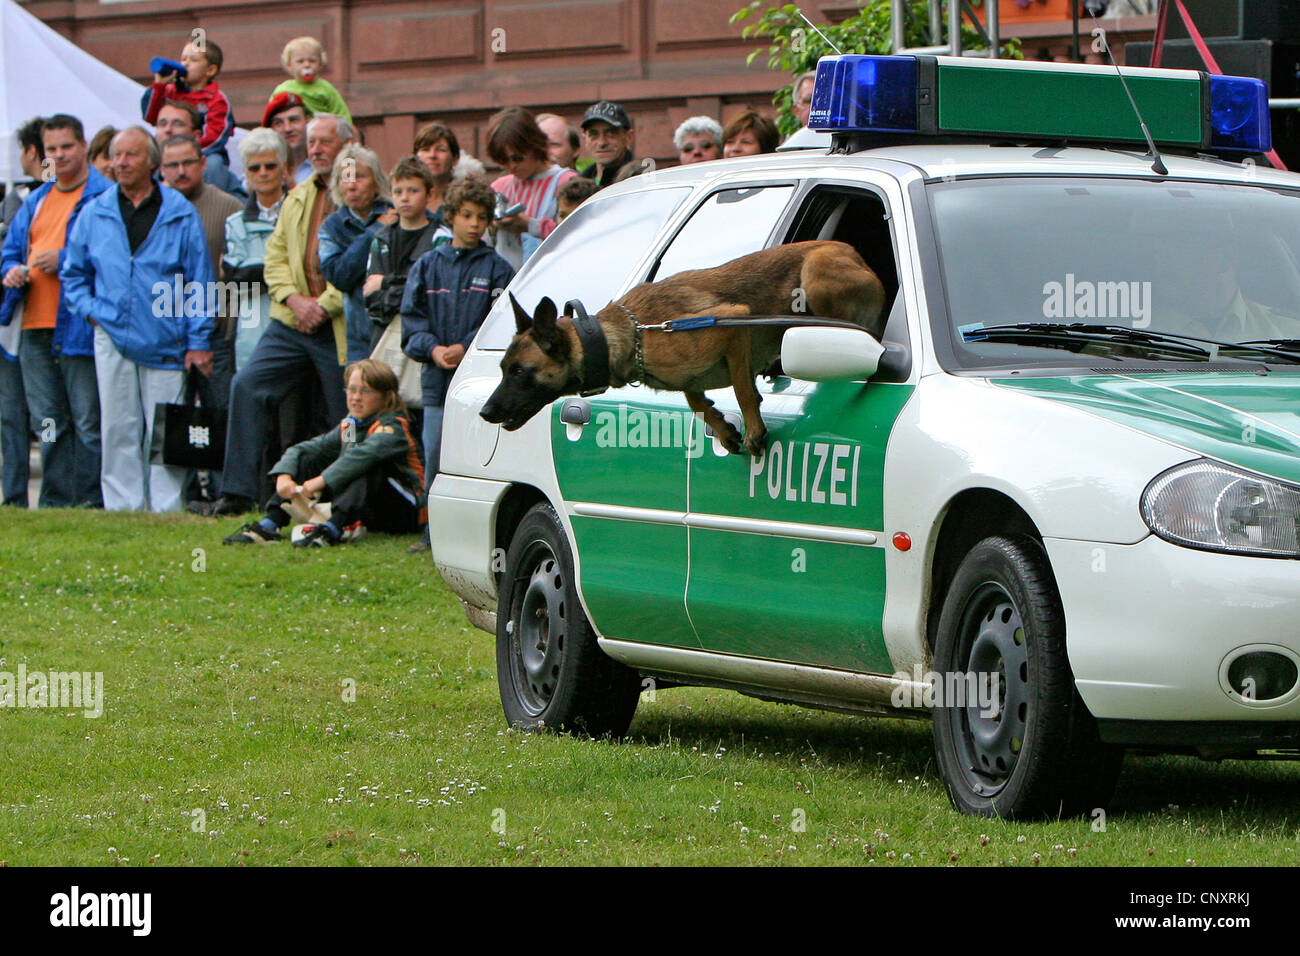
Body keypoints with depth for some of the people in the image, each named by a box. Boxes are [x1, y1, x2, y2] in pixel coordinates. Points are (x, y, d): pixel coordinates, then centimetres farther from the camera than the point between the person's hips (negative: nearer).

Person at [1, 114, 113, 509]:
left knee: (88, 421, -5)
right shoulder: (37, 201, 20)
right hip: (35, 327, 7)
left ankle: (91, 501, -3)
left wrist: (64, 260, -16)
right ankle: (55, 501, 13)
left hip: (80, 325, -7)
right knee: (48, 421, 9)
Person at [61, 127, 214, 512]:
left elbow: (198, 282, 3)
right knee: (119, 430, 1)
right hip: (112, 339, 2)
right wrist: (89, 309, 3)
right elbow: (73, 273, 20)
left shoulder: (180, 214, 3)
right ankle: (122, 507, 4)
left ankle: (166, 509, 3)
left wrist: (198, 341, -1)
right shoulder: (95, 213, 9)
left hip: (165, 345, -2)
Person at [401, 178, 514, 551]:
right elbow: (411, 317, 8)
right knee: (435, 456, 3)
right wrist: (432, 349, -9)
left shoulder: (497, 268, 5)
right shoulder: (427, 265, 13)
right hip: (437, 380, 3)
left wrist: (465, 348, -16)